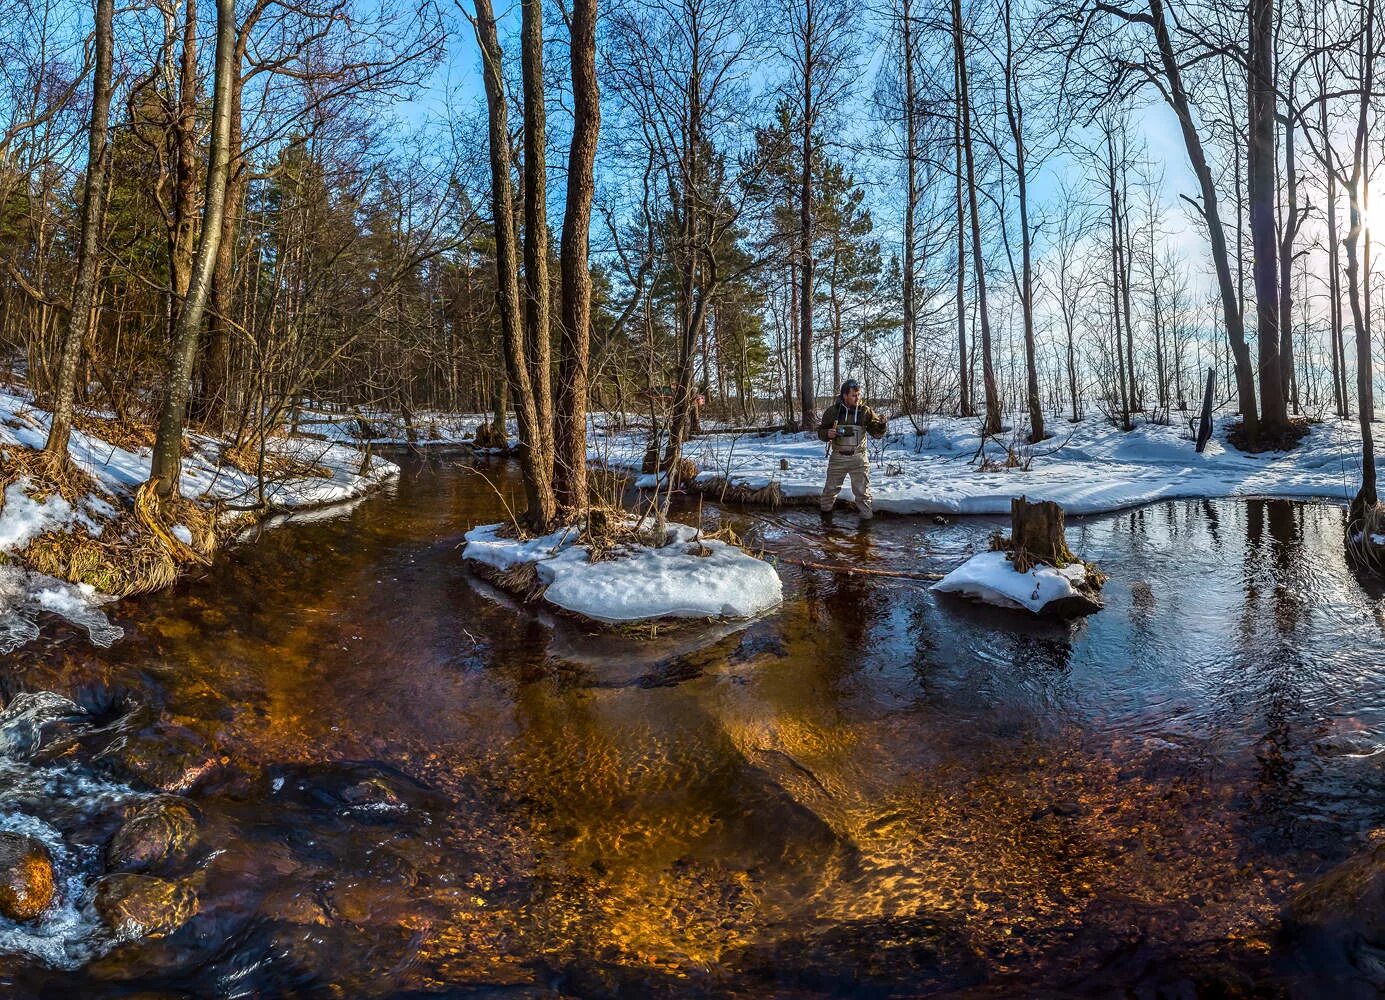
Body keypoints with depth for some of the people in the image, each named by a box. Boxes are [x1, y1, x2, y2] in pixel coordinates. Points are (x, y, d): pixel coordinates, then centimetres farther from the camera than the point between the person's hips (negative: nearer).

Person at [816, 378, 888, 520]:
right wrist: (828, 434, -19)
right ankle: (826, 509, 39)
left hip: (859, 458, -1)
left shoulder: (865, 411, -5)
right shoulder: (832, 411, -5)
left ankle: (866, 515, 15)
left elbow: (876, 433, -3)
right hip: (837, 457, 1)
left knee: (862, 490, 2)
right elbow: (821, 431, 4)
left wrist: (881, 425, -25)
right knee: (831, 487, 16)